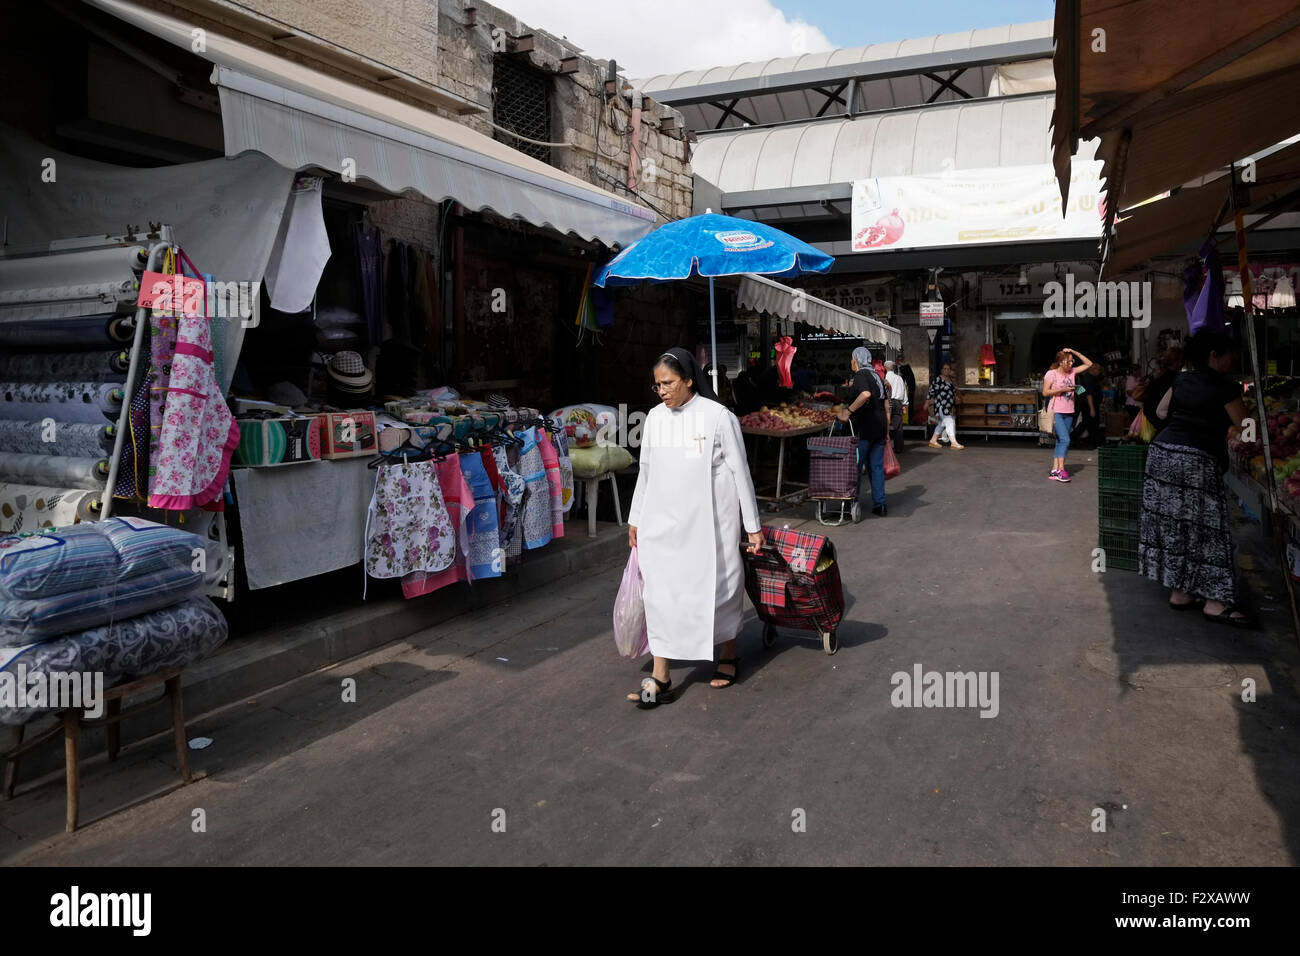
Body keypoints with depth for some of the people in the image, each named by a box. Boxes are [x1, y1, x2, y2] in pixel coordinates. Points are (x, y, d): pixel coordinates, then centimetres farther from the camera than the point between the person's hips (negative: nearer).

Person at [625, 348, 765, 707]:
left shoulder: (718, 416, -9)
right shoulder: (654, 418, 5)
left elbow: (740, 473, -5)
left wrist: (752, 526, -3)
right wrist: (635, 519, 16)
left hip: (708, 522, -4)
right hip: (663, 522, 4)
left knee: (716, 586, 9)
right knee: (660, 593, 0)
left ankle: (728, 656, 33)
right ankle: (660, 678, 5)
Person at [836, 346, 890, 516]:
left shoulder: (861, 375, -8)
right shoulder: (877, 376, 17)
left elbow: (866, 394, -31)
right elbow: (886, 407, 19)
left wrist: (848, 410, -27)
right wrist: (886, 432, 23)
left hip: (864, 429, -8)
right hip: (880, 428, 8)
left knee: (855, 465, 1)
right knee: (877, 467, 10)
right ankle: (880, 505, 11)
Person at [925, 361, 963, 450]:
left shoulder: (950, 380, 14)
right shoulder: (938, 380, -10)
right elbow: (931, 391, -9)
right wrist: (927, 403, -10)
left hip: (948, 406, 9)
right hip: (941, 405, -9)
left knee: (942, 423, 14)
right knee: (949, 422, -14)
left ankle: (933, 440, 24)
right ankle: (953, 442, -16)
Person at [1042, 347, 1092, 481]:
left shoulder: (1072, 372, 11)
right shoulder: (1051, 374, -5)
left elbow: (1089, 364, 16)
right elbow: (1045, 392, -9)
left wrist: (1075, 352, 6)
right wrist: (1062, 389, -15)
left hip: (1069, 413, 7)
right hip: (1056, 412, -6)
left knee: (1060, 441, 5)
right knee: (1065, 439, -16)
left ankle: (1054, 471, 7)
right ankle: (1061, 469, -14)